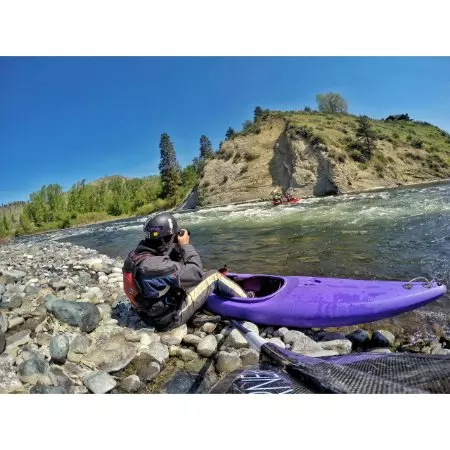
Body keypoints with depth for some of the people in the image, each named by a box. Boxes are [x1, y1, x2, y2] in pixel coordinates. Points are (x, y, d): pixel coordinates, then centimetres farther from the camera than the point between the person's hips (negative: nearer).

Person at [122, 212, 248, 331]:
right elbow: (196, 274, -25)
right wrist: (186, 245, -16)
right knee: (214, 276, -5)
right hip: (170, 317, -8)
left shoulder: (135, 255, -7)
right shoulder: (157, 266, -35)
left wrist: (178, 247, -6)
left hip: (153, 313, 9)